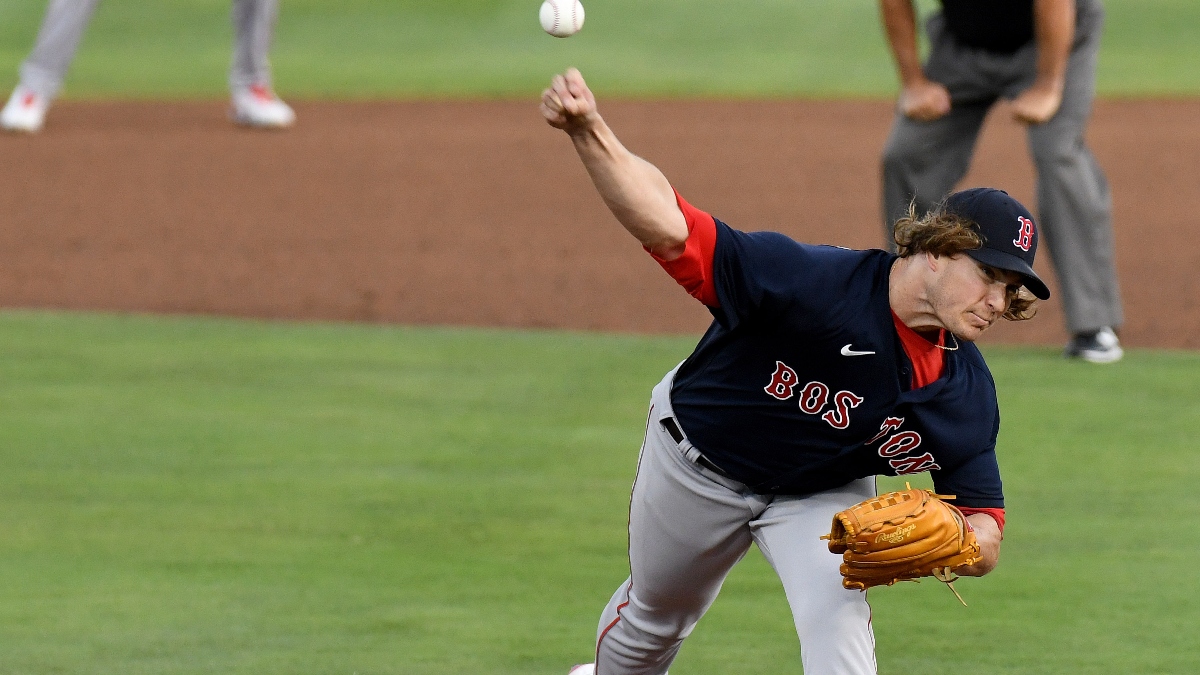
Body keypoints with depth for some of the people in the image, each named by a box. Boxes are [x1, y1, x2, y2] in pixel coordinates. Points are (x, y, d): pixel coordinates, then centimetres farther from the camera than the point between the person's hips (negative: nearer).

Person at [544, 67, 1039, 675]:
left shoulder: (968, 398, -24)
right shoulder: (816, 283, -40)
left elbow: (986, 537, -14)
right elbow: (667, 228, -47)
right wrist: (588, 132, -63)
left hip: (823, 493, 2)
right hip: (699, 464, -2)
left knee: (839, 618, -26)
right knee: (655, 613, 23)